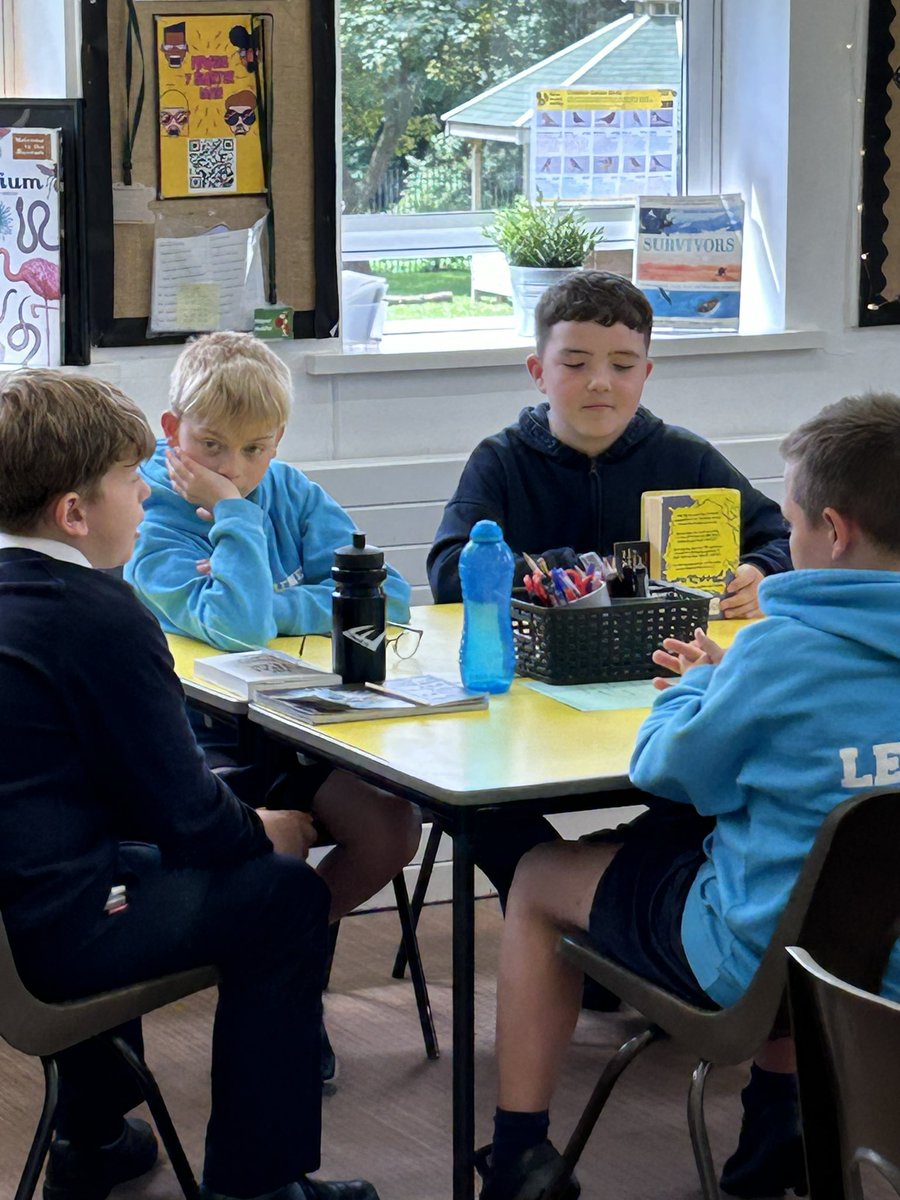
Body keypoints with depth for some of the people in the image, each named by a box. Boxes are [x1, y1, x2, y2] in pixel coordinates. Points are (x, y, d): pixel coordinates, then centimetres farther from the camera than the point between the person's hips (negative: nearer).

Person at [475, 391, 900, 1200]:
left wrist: (697, 688, 8)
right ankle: (776, 1129, 40)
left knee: (539, 879, 16)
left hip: (766, 960, -6)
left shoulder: (783, 650, -24)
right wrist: (729, 686, 9)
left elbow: (668, 771, -10)